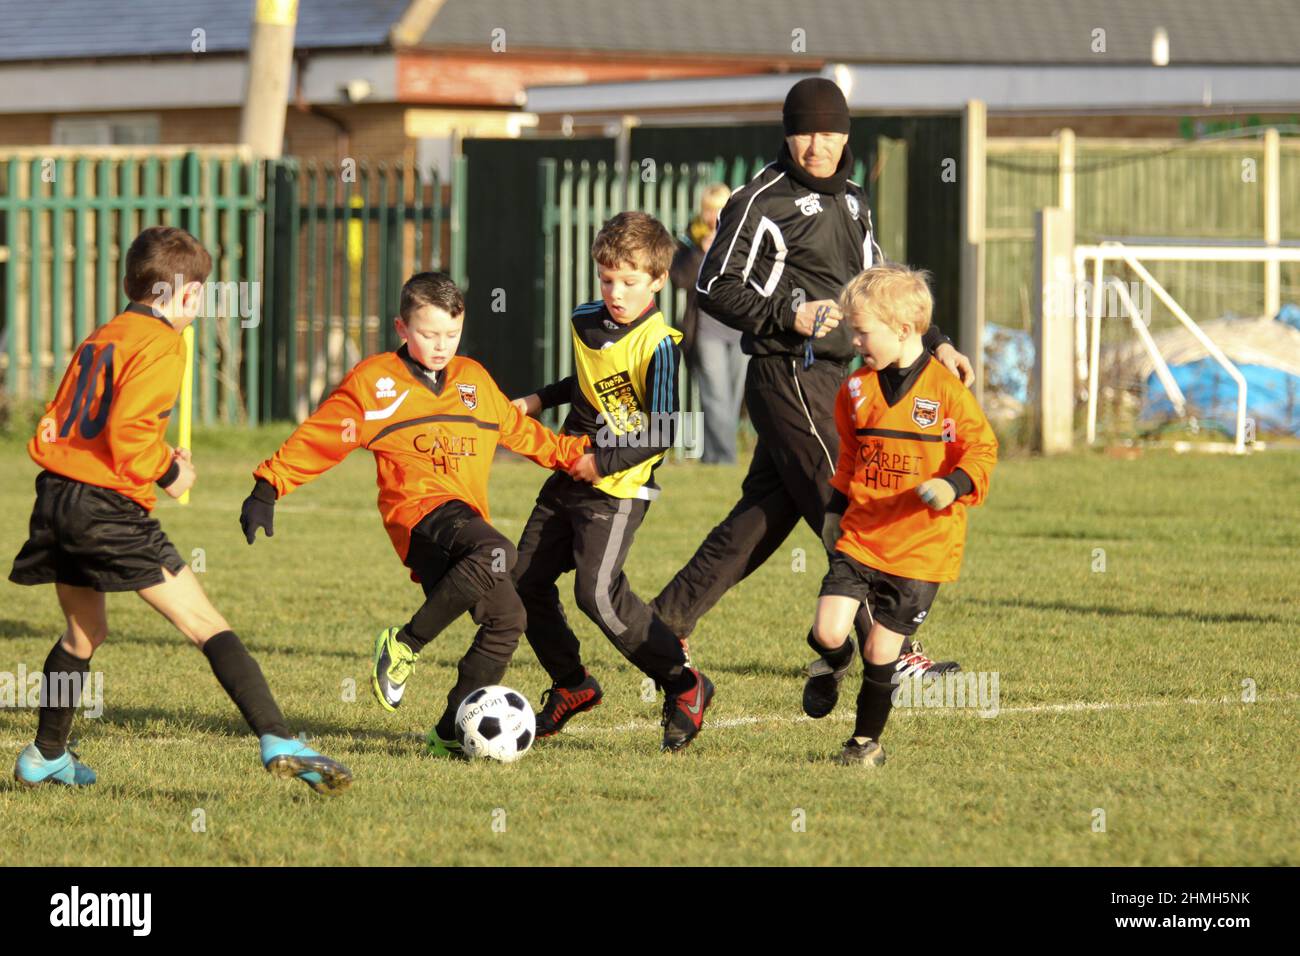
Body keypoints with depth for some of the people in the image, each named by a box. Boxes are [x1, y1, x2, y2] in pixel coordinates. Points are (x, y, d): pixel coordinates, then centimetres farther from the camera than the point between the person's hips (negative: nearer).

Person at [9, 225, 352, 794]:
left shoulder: (98, 339, 20)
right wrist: (167, 473, -2)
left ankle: (46, 758, 34)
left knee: (84, 633, 28)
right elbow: (129, 429, -19)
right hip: (109, 509, -8)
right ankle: (278, 743, -22)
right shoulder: (161, 344, -6)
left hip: (56, 492, 8)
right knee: (208, 627, -10)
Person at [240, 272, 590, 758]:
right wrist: (268, 489, -3)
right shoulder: (374, 381, 4)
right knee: (496, 552, -34)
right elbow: (319, 438, 4)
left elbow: (519, 431, 32)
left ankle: (452, 731, 8)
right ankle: (404, 644, -22)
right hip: (421, 512, -7)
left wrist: (579, 453, 26)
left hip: (466, 518, 7)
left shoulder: (474, 380, 20)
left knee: (506, 618, -3)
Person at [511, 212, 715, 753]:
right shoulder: (586, 323, 7)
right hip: (569, 476, 8)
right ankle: (571, 684, 27)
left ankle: (684, 686, -7)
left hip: (618, 489, -8)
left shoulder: (658, 345, -17)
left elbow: (666, 431, -18)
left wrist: (602, 462, -19)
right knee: (526, 581, 9)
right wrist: (539, 401, 18)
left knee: (597, 591, -20)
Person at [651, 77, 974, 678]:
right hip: (790, 376, -9)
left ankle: (665, 623, 15)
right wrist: (788, 316, -18)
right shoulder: (763, 200, -8)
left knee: (762, 516, 9)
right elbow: (715, 287, -10)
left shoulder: (851, 201, 18)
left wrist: (934, 343, 20)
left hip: (832, 378, 9)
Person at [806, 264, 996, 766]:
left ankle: (867, 741, 19)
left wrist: (954, 485, -21)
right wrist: (836, 508, 19)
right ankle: (834, 662, 26)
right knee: (827, 630, -11)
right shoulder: (857, 389, 5)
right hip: (860, 536, 4)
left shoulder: (946, 390, -11)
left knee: (882, 648, 0)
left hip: (920, 544, -4)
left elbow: (982, 449, -4)